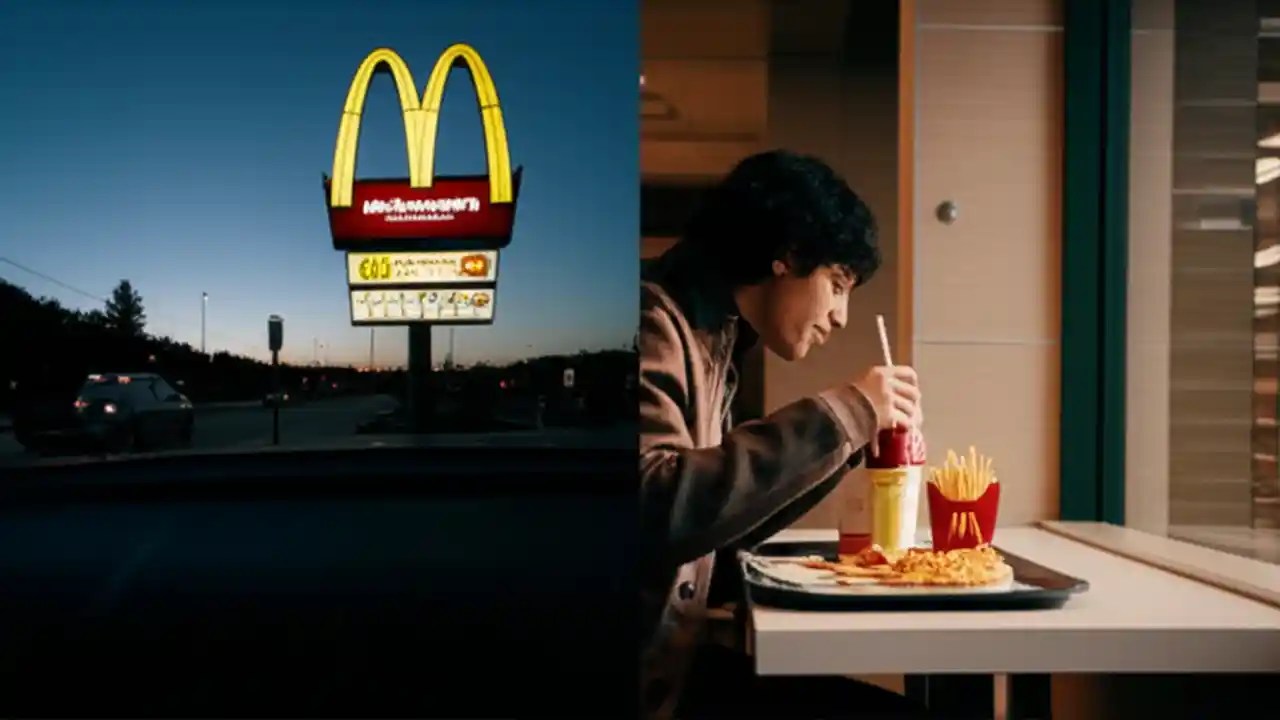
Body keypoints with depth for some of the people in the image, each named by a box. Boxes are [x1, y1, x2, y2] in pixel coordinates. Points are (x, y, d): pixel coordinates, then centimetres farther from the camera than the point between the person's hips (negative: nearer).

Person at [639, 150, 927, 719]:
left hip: (670, 660, 9)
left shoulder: (707, 336, 13)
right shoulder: (654, 323, -14)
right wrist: (839, 415, -20)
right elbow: (657, 511, -30)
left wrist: (854, 441, 10)